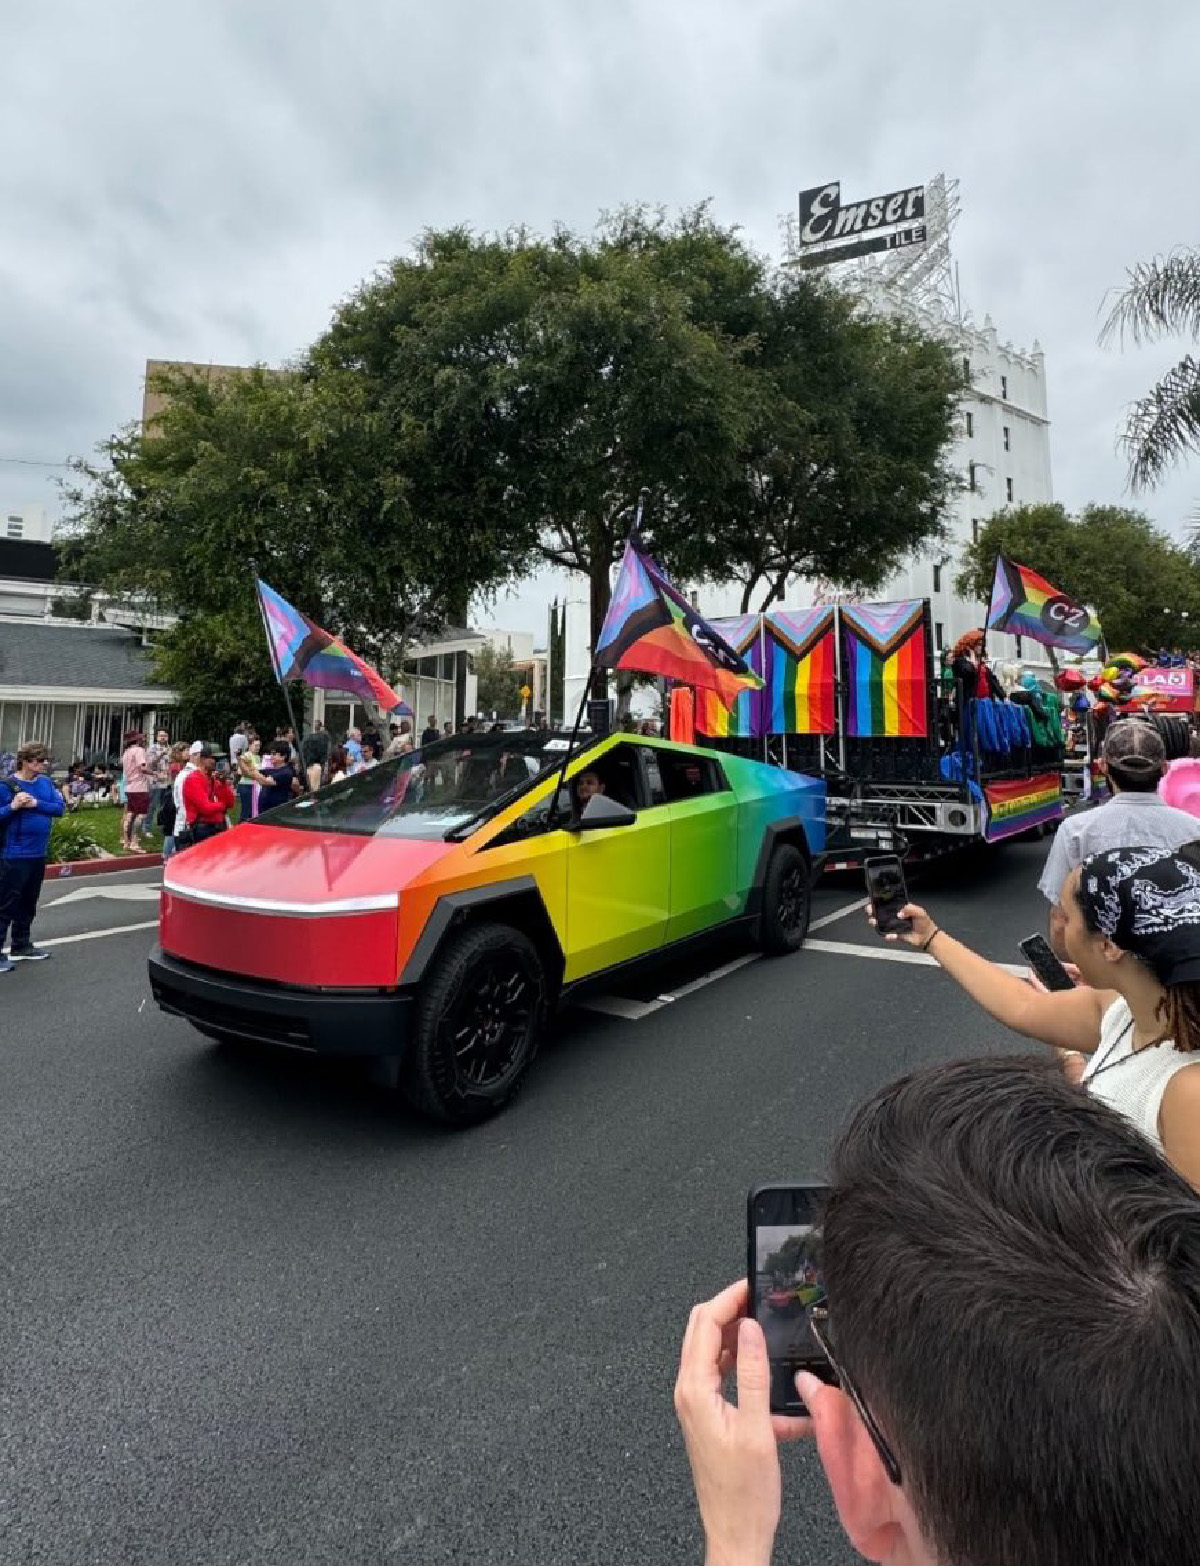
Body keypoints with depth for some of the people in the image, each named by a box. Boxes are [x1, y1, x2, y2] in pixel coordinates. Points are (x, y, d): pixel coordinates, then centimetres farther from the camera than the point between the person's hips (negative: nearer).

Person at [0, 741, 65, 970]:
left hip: (38, 854, 7)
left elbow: (59, 807, -1)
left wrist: (36, 803, -15)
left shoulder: (45, 783, 5)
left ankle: (22, 946, 31)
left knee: (28, 905, 18)